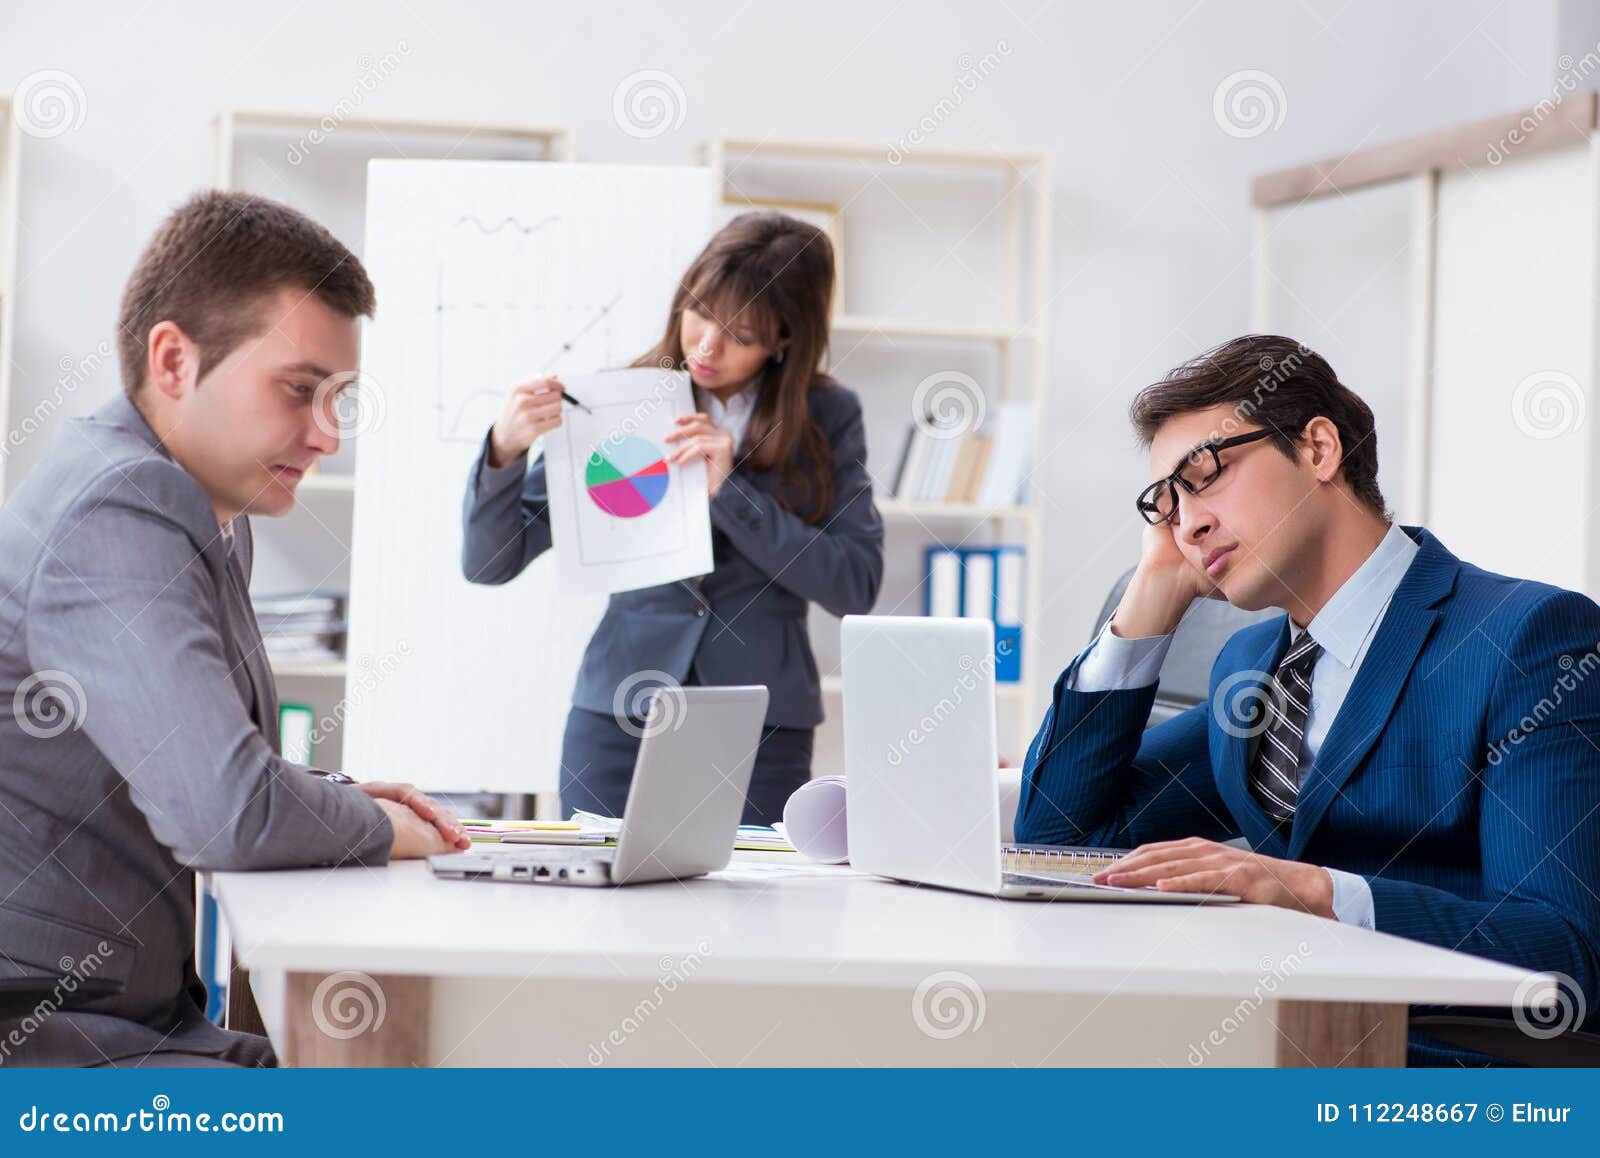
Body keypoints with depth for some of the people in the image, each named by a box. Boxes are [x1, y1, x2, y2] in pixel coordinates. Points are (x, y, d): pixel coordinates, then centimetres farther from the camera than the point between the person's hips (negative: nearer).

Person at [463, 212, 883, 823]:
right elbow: (488, 561, 1)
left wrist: (728, 491, -15)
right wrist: (505, 448, -17)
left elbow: (856, 585, -8)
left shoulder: (827, 417, 3)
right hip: (618, 723, 0)